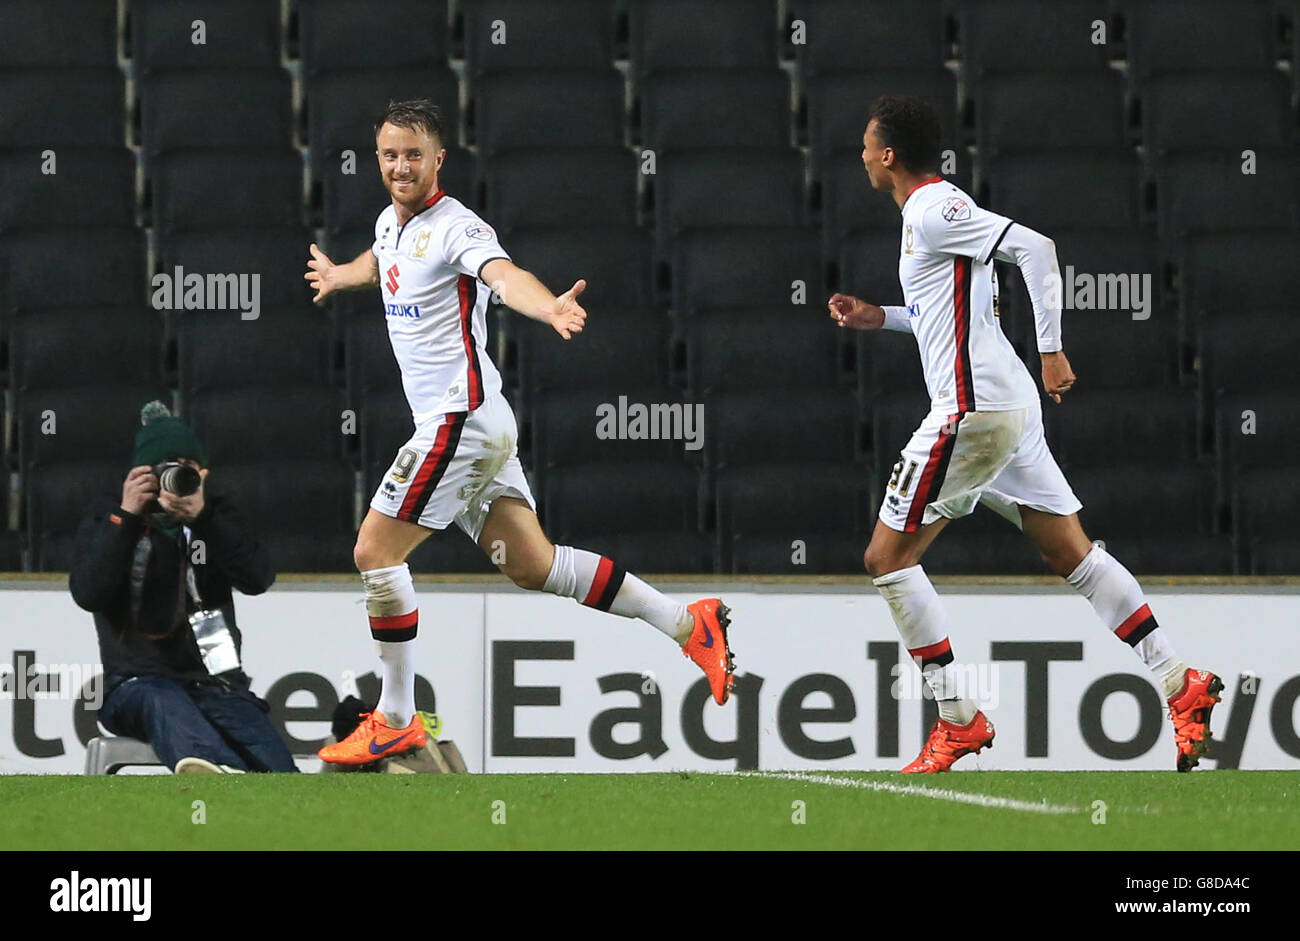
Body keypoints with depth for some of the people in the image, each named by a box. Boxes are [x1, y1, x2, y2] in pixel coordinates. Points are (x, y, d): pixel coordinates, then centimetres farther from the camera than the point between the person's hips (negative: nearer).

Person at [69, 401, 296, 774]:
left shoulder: (215, 516, 15)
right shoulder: (106, 516, 10)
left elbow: (258, 578, -4)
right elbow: (89, 594, -8)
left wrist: (200, 517, -14)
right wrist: (126, 516, -10)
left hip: (215, 682, 4)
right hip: (136, 683, -4)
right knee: (162, 702, -42)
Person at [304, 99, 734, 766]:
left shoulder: (454, 227, -15)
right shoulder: (392, 222, 12)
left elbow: (506, 275, -36)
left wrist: (549, 308, -56)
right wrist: (338, 276, 57)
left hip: (460, 422, -9)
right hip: (476, 426, 9)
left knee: (375, 553, -6)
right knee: (529, 564, 7)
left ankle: (396, 721, 3)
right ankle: (686, 623, 12)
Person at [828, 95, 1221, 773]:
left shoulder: (931, 212, -11)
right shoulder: (940, 207, 18)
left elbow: (1034, 249, -22)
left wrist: (1051, 351, -21)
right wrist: (879, 318, 22)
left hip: (972, 411, -10)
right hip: (1011, 407, 10)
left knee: (888, 557, -2)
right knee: (1072, 553, 9)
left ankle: (958, 722, -2)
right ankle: (1181, 686, 3)